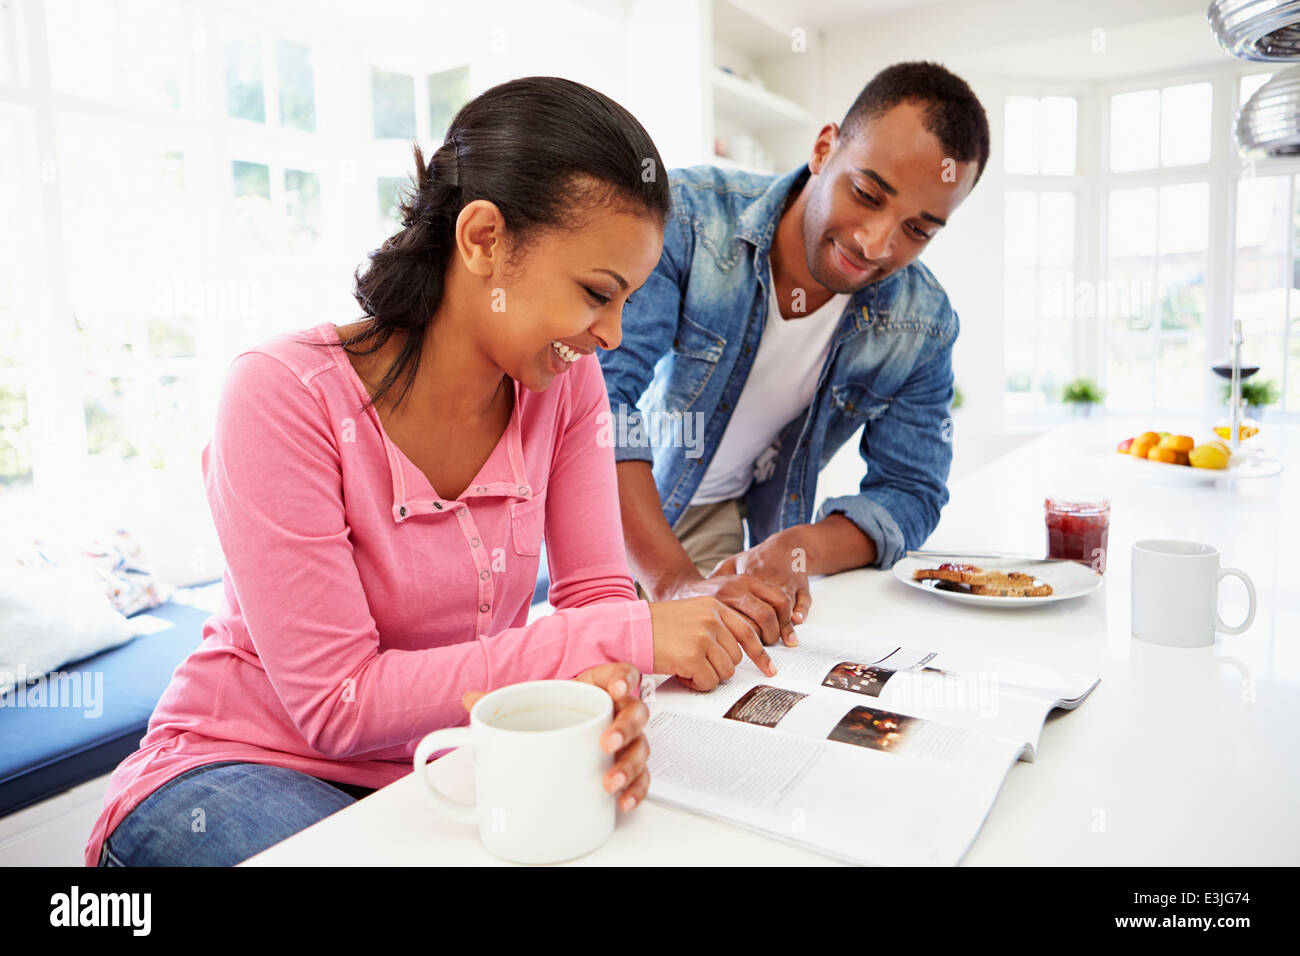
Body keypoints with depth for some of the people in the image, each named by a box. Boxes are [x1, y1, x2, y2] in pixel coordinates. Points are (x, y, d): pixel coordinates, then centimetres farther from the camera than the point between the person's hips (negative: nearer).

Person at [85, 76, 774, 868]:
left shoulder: (568, 383, -6)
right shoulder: (285, 397, -22)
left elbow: (596, 593, -7)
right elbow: (337, 704, -24)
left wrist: (611, 689, -32)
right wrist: (626, 635, -30)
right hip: (244, 767, -4)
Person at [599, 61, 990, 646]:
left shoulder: (922, 326, -11)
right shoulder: (686, 215, -23)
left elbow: (908, 491, -5)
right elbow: (600, 387, -31)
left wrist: (801, 549, -27)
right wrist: (674, 580, -42)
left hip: (719, 518, 3)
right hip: (600, 500, -2)